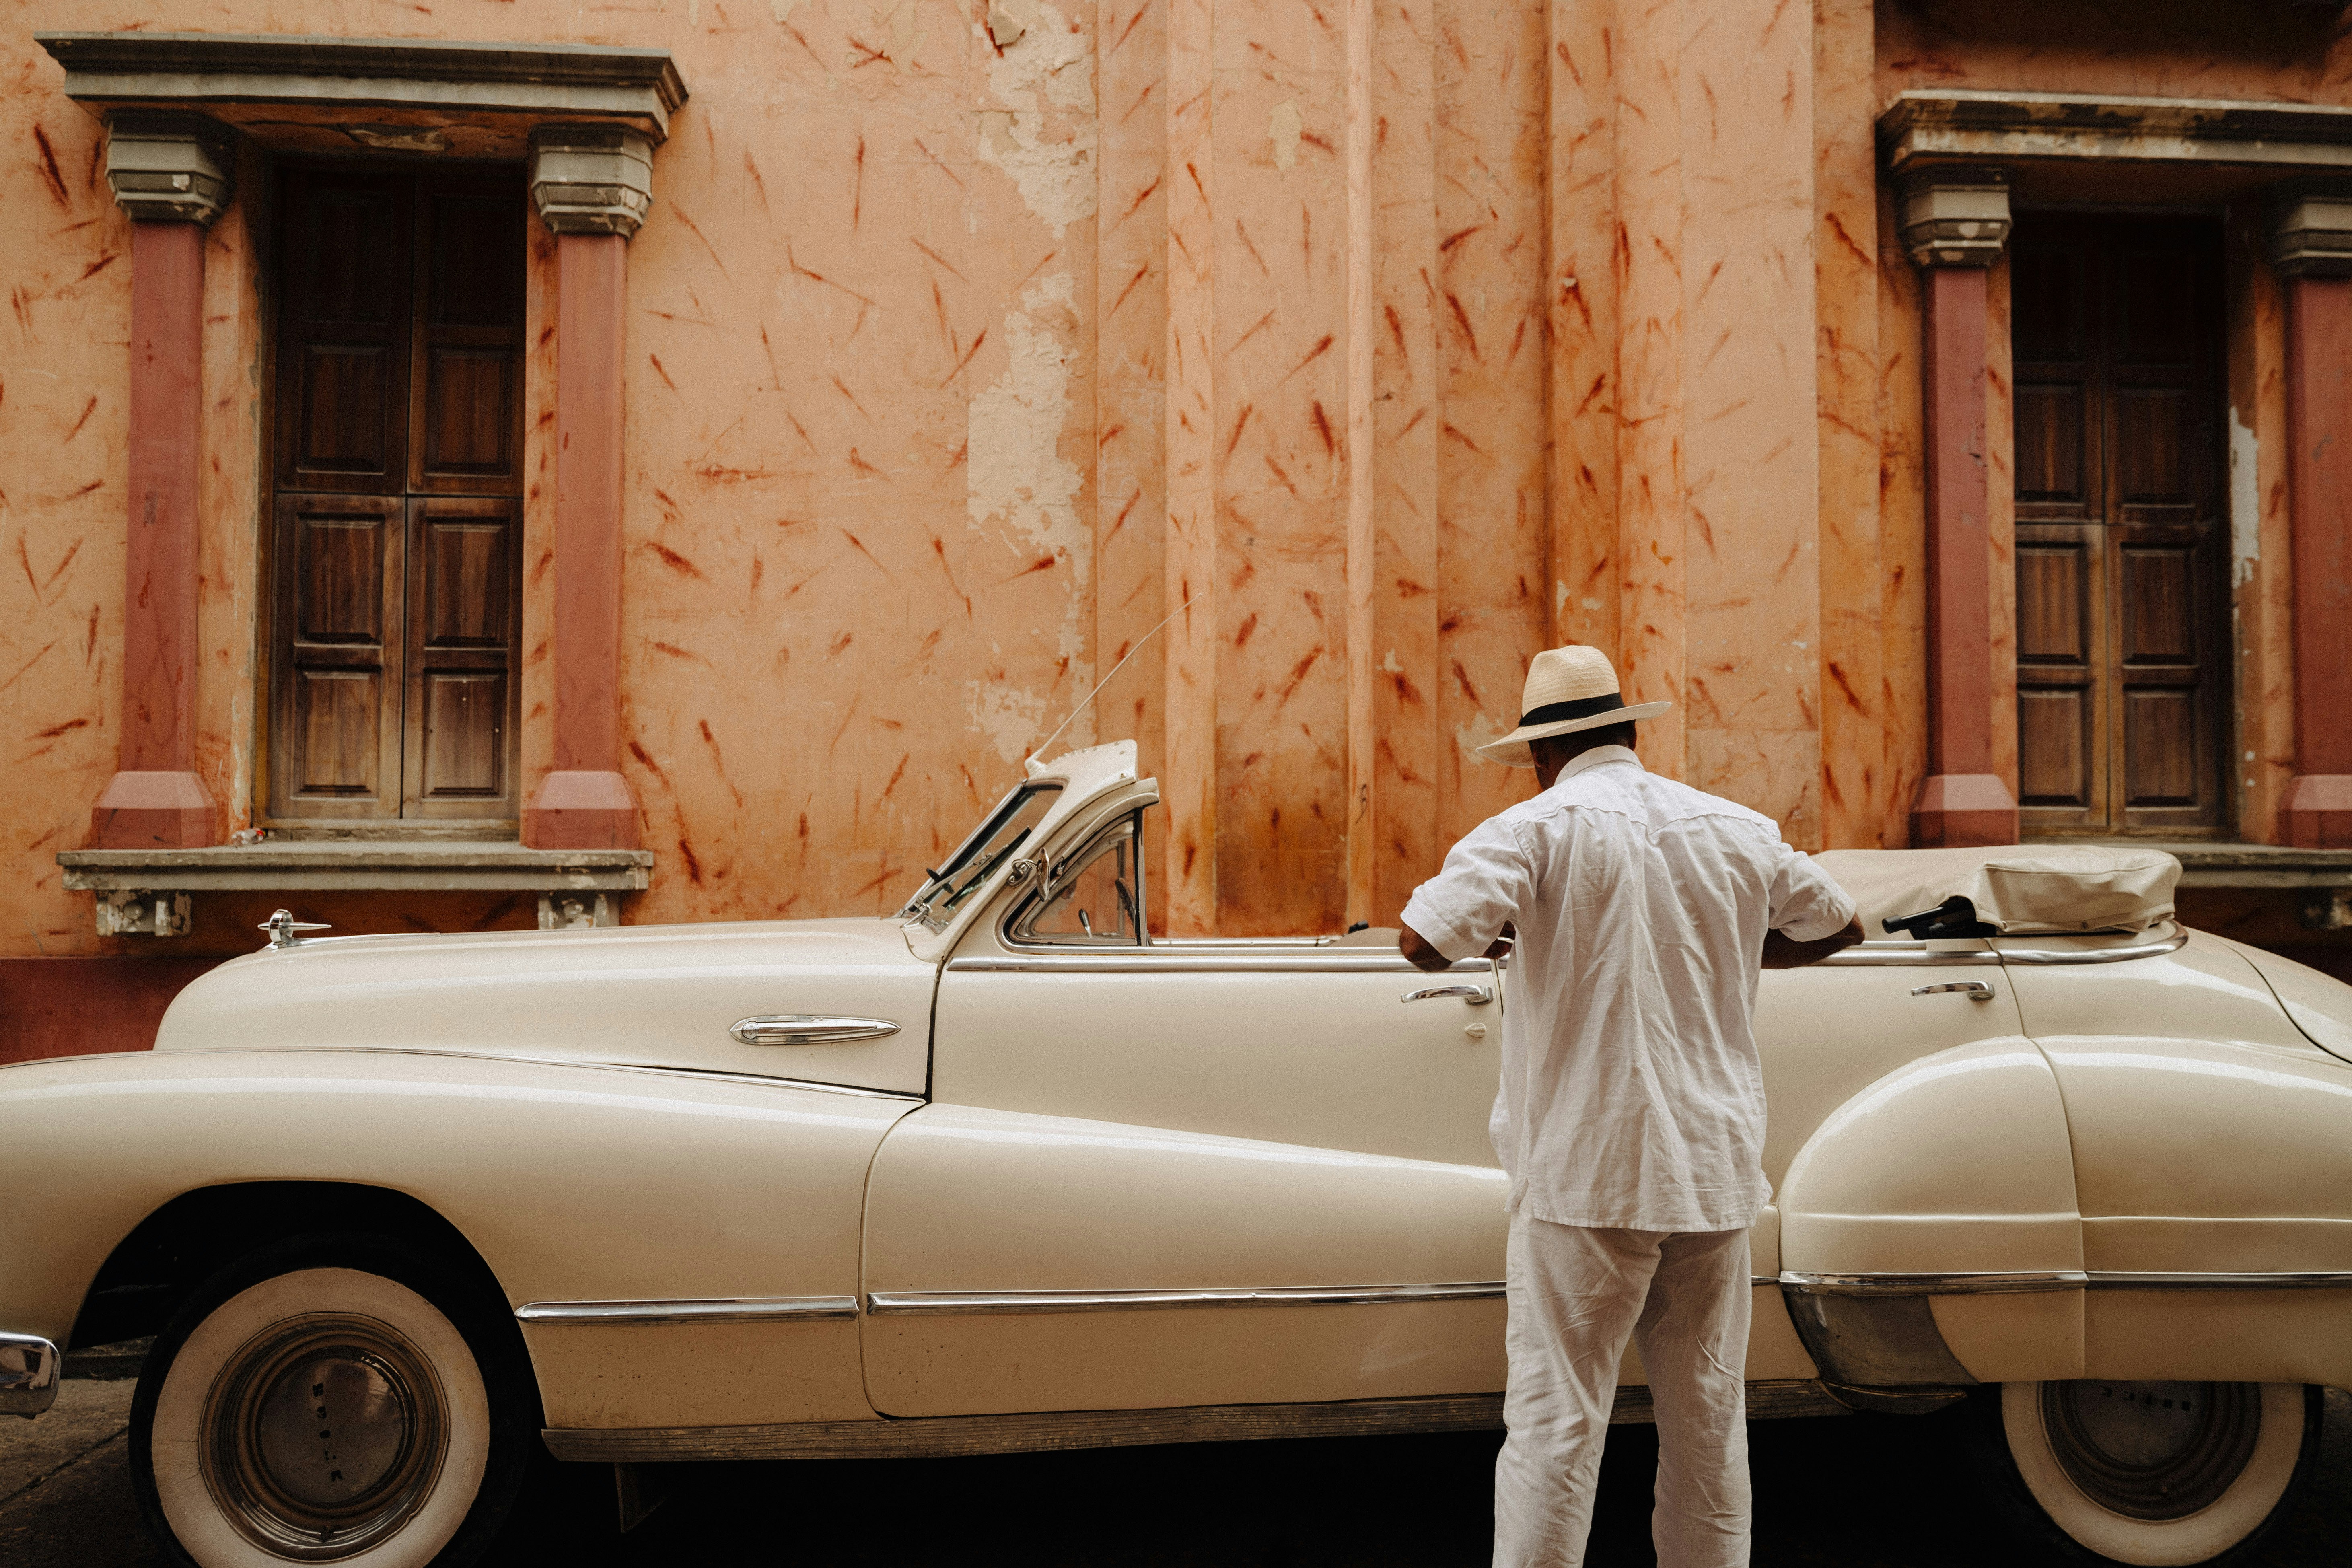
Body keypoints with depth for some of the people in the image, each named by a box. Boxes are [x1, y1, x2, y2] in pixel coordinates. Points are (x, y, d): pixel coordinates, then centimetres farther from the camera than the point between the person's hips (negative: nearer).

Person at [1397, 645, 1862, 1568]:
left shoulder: (1539, 828, -8)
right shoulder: (1738, 831, 8)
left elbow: (1424, 941, -19)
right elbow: (1838, 926, 23)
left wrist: (1499, 933, 2)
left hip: (1584, 1174, -5)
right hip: (1714, 1170, 5)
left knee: (1554, 1416, 0)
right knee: (1708, 1415, 15)